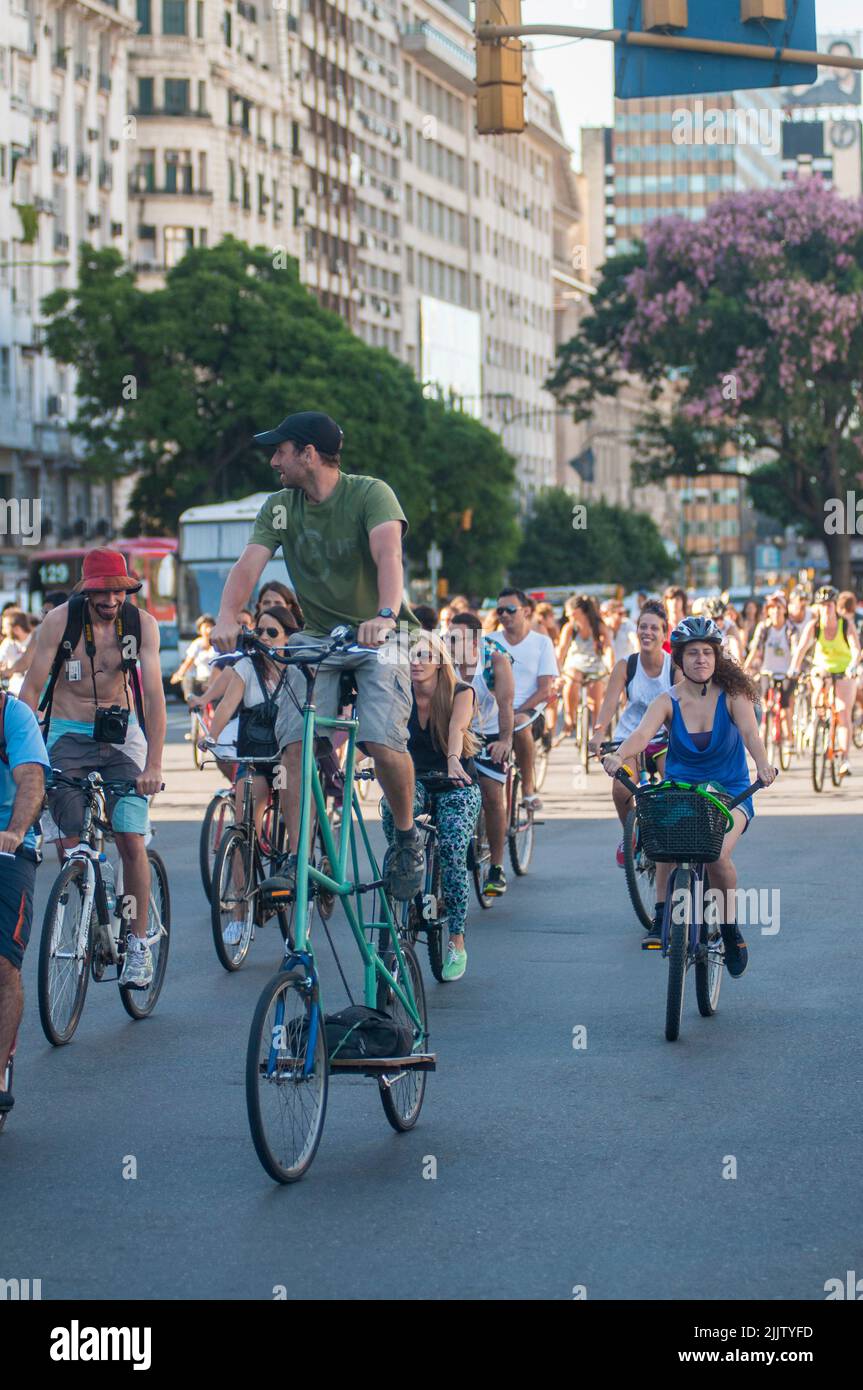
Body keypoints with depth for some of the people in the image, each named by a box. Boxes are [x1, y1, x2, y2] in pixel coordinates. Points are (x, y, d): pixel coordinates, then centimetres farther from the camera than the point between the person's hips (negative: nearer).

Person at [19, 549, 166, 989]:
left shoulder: (142, 624, -10)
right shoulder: (59, 621, -12)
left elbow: (153, 693, -15)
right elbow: (31, 689, -12)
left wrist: (153, 764, -24)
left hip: (121, 736, 0)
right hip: (67, 736, 0)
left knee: (131, 841, -10)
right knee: (69, 841, -9)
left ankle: (138, 944, 2)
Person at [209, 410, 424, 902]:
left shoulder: (369, 493, -12)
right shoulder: (280, 507, 3)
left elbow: (389, 553, -30)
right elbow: (250, 562, -12)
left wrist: (385, 615, -49)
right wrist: (227, 618, -32)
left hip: (378, 637, -4)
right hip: (318, 637, 4)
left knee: (383, 743, -21)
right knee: (297, 745, -15)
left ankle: (407, 837, 4)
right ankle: (298, 861, -11)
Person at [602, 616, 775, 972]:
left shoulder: (732, 695, -9)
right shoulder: (668, 702, -8)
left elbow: (749, 731, -26)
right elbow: (642, 733, -25)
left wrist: (762, 764, -47)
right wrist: (618, 756, -48)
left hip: (730, 793, -1)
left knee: (717, 855, -26)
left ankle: (730, 929, -1)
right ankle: (661, 918, -16)